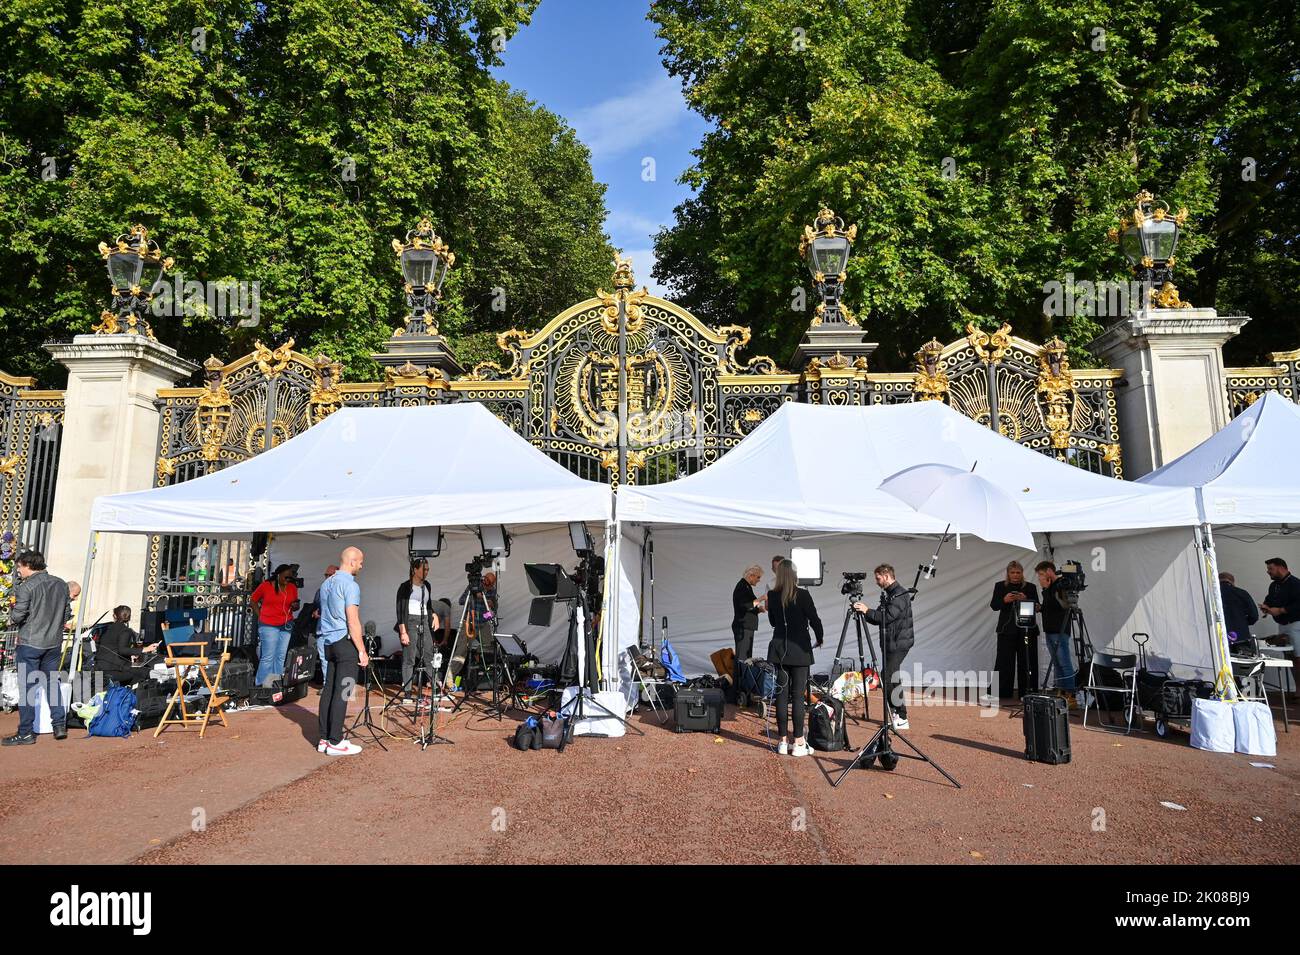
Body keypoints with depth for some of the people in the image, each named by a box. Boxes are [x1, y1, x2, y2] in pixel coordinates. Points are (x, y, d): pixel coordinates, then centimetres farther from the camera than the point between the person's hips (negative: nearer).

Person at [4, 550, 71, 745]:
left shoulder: (26, 587, -13)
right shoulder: (61, 584, 5)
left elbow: (17, 616, -14)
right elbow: (67, 614, 9)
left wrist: (11, 615, 7)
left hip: (30, 643, -6)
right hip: (54, 642, 6)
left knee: (27, 686, 3)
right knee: (52, 683, 15)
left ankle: (26, 733, 8)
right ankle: (60, 725, 15)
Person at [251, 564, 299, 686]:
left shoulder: (292, 588, 7)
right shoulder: (265, 585, -2)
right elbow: (253, 600, 9)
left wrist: (294, 606, -4)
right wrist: (260, 615, 4)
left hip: (286, 626, 4)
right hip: (269, 626, -4)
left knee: (281, 657, 7)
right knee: (268, 657, -6)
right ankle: (261, 685, 5)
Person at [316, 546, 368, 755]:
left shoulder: (326, 583, 14)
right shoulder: (350, 585, -13)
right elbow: (352, 622, -17)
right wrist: (362, 651, -13)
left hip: (329, 641, 9)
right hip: (346, 641, -9)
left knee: (329, 689, 11)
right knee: (342, 692, -6)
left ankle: (324, 738, 15)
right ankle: (335, 742, -5)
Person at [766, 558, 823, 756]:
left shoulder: (772, 595, 0)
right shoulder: (802, 595, -11)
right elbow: (814, 619, -6)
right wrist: (819, 638, 10)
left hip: (779, 648, 3)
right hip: (799, 649, -3)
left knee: (781, 695, 6)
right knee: (798, 695, 1)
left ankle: (783, 741, 12)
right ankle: (798, 743, 4)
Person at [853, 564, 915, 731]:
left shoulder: (900, 594, -13)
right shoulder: (888, 594, 16)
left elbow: (888, 616, -23)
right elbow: (878, 618, 17)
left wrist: (867, 610, -16)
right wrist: (863, 612, 2)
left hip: (898, 644, -10)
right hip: (890, 644, 10)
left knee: (889, 679, -12)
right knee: (892, 679, 12)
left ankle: (901, 719, -7)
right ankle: (898, 714, 20)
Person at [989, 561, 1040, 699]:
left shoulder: (1030, 587, 6)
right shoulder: (1000, 586, 5)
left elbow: (1037, 607, 2)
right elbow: (993, 606, 0)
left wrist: (1025, 599, -16)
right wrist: (1004, 600, -19)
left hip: (1027, 629, 1)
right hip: (1007, 629, -1)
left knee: (1027, 661, 2)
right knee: (1005, 661, -4)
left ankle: (1027, 693, 9)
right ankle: (1003, 692, 0)